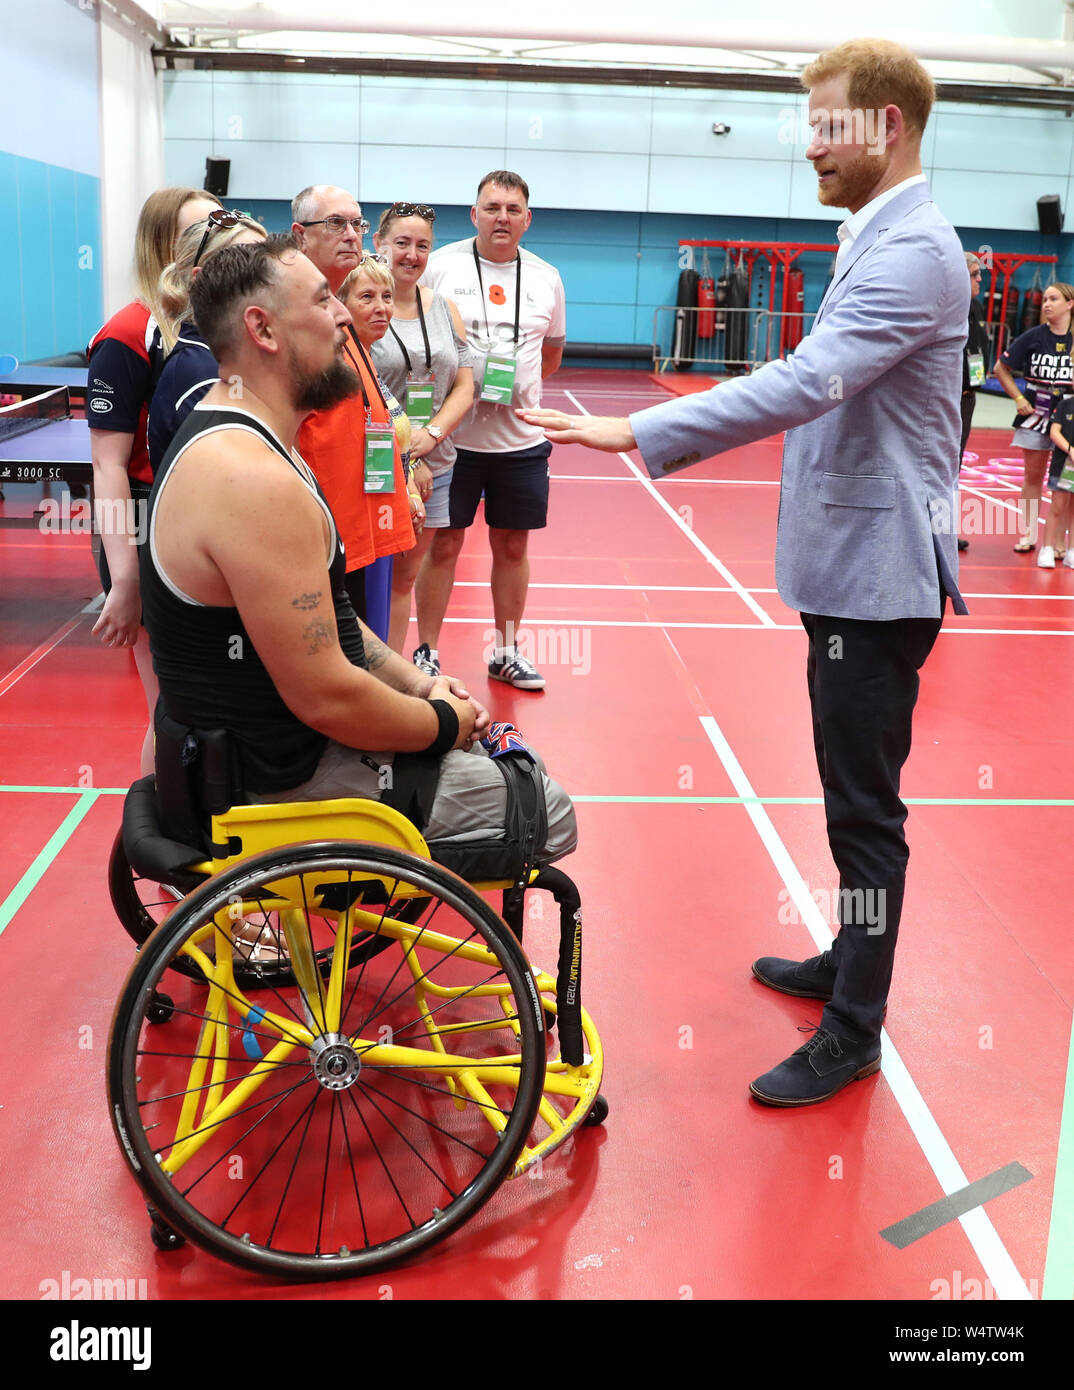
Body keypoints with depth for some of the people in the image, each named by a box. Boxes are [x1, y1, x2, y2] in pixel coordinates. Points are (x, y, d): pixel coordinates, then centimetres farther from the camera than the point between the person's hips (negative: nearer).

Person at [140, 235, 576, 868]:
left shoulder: (237, 443, 8)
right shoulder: (255, 481, -27)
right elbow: (325, 698, -27)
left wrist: (416, 682, 5)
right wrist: (443, 720, -12)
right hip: (290, 775, -10)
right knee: (550, 816, 0)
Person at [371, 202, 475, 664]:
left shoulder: (444, 309, 11)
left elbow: (464, 387, 10)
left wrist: (429, 437, -8)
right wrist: (404, 463, -13)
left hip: (434, 467, 5)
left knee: (405, 575, 12)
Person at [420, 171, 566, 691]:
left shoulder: (546, 278, 7)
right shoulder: (439, 266, -3)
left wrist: (515, 384, 6)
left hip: (522, 438, 3)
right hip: (451, 434, -3)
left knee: (512, 546, 10)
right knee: (442, 545, 3)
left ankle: (506, 653, 24)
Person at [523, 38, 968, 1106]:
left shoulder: (911, 252, -18)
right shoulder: (879, 240, 15)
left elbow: (806, 381, -31)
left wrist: (637, 432, -34)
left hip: (877, 575, -10)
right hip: (850, 567, 10)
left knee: (864, 807, -1)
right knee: (853, 792, 21)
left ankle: (853, 1035, 11)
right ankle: (850, 961, 38)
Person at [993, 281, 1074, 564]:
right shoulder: (1034, 337, -2)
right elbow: (1001, 368, 5)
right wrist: (1018, 399, -1)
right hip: (1035, 414, 1)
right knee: (1033, 477, 11)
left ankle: (1051, 544, 2)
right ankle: (1027, 535, 24)